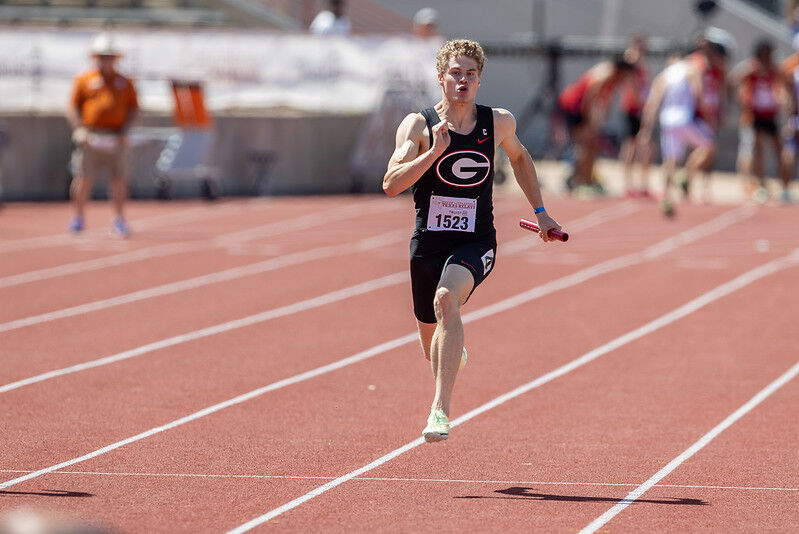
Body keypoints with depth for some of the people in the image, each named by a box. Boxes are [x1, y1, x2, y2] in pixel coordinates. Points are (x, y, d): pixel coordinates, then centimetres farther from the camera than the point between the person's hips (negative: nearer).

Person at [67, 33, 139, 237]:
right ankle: (78, 218, 4)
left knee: (119, 179, 0)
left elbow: (134, 108, 12)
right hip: (91, 135, -1)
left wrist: (124, 131, -2)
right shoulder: (84, 80, 8)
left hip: (116, 138, 1)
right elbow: (73, 107, 7)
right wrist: (78, 128, -8)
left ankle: (119, 219, 8)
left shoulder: (124, 82, 13)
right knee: (84, 178, -5)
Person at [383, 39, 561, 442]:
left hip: (476, 243, -1)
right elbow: (391, 185, -17)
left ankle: (440, 410, -37)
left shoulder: (499, 123, 1)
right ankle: (454, 349, 56)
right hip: (428, 242, 1)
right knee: (431, 333, 15)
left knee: (447, 299, -32)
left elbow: (519, 156, 25)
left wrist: (540, 211, 23)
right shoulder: (420, 125, -6)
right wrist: (434, 152, -27)